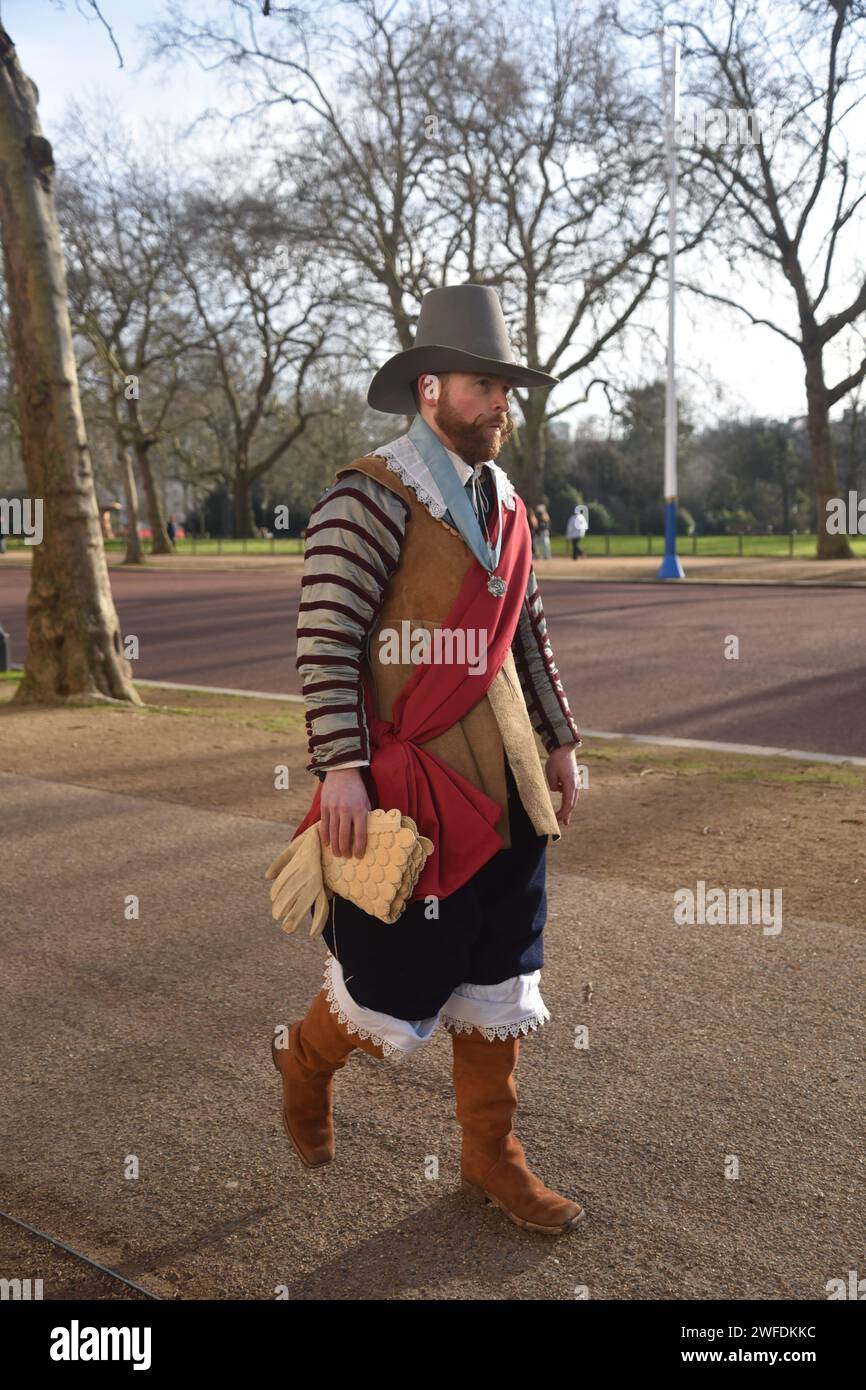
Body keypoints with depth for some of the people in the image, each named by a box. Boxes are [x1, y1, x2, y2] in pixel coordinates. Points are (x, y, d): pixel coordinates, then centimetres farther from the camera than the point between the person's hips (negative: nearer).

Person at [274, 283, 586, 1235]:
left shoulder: (503, 503, 11)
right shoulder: (370, 497, -13)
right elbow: (326, 639, -17)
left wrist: (559, 742, 17)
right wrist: (340, 771, -21)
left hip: (504, 789, 7)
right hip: (412, 789, -7)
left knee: (497, 985, 14)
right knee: (395, 985, 5)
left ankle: (491, 1158, 31)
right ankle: (308, 1060, 36)